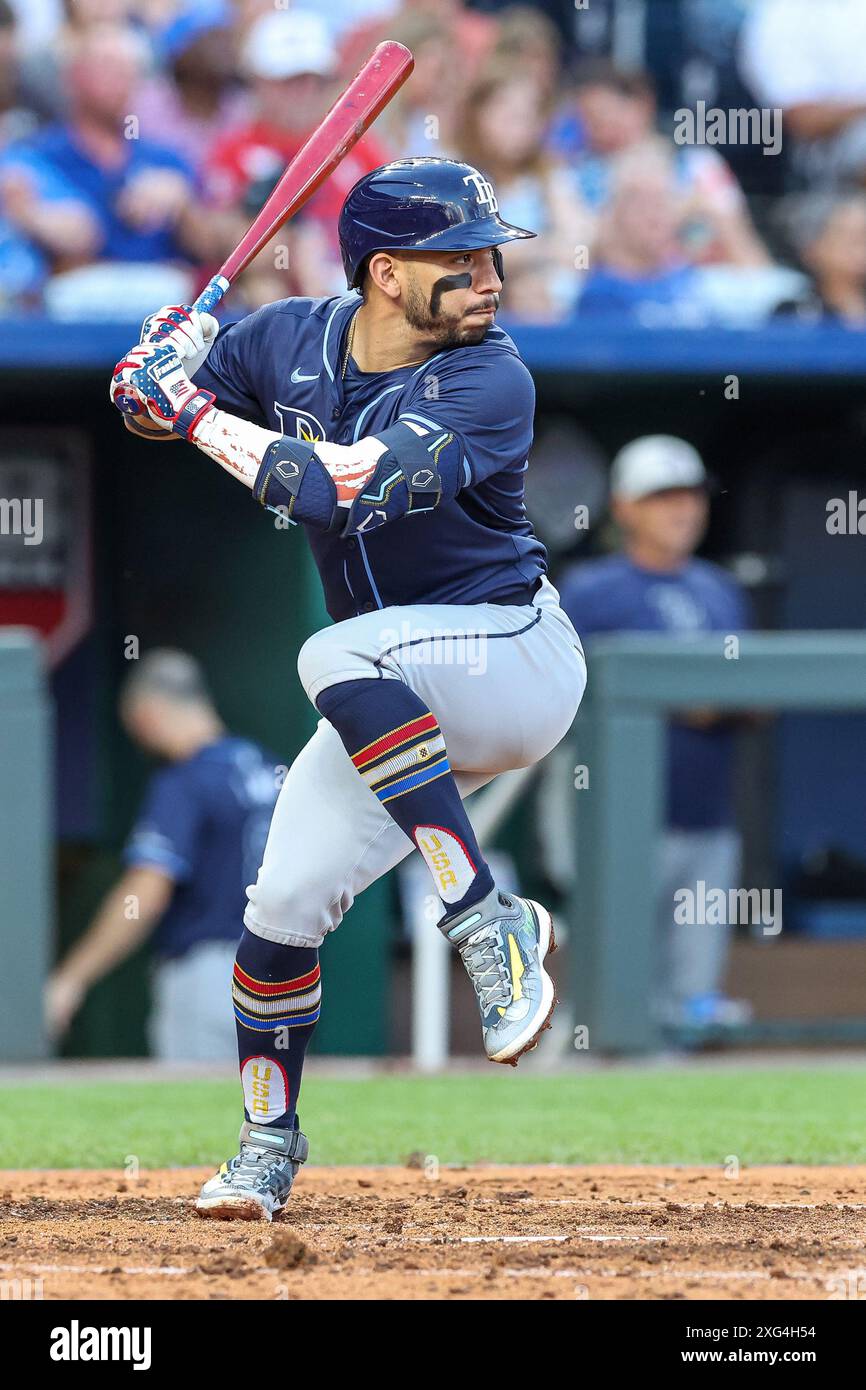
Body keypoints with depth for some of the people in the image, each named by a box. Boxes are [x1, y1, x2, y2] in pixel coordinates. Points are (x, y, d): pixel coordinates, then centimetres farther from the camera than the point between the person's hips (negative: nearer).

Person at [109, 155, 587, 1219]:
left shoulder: (491, 381, -21)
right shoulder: (289, 341, -3)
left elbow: (352, 488, -33)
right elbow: (151, 401, 10)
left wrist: (202, 414, -27)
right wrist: (159, 378, -14)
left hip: (520, 661, -6)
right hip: (399, 705, 6)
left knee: (341, 657, -34)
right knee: (283, 903, -3)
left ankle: (492, 928, -31)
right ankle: (268, 1140, 20)